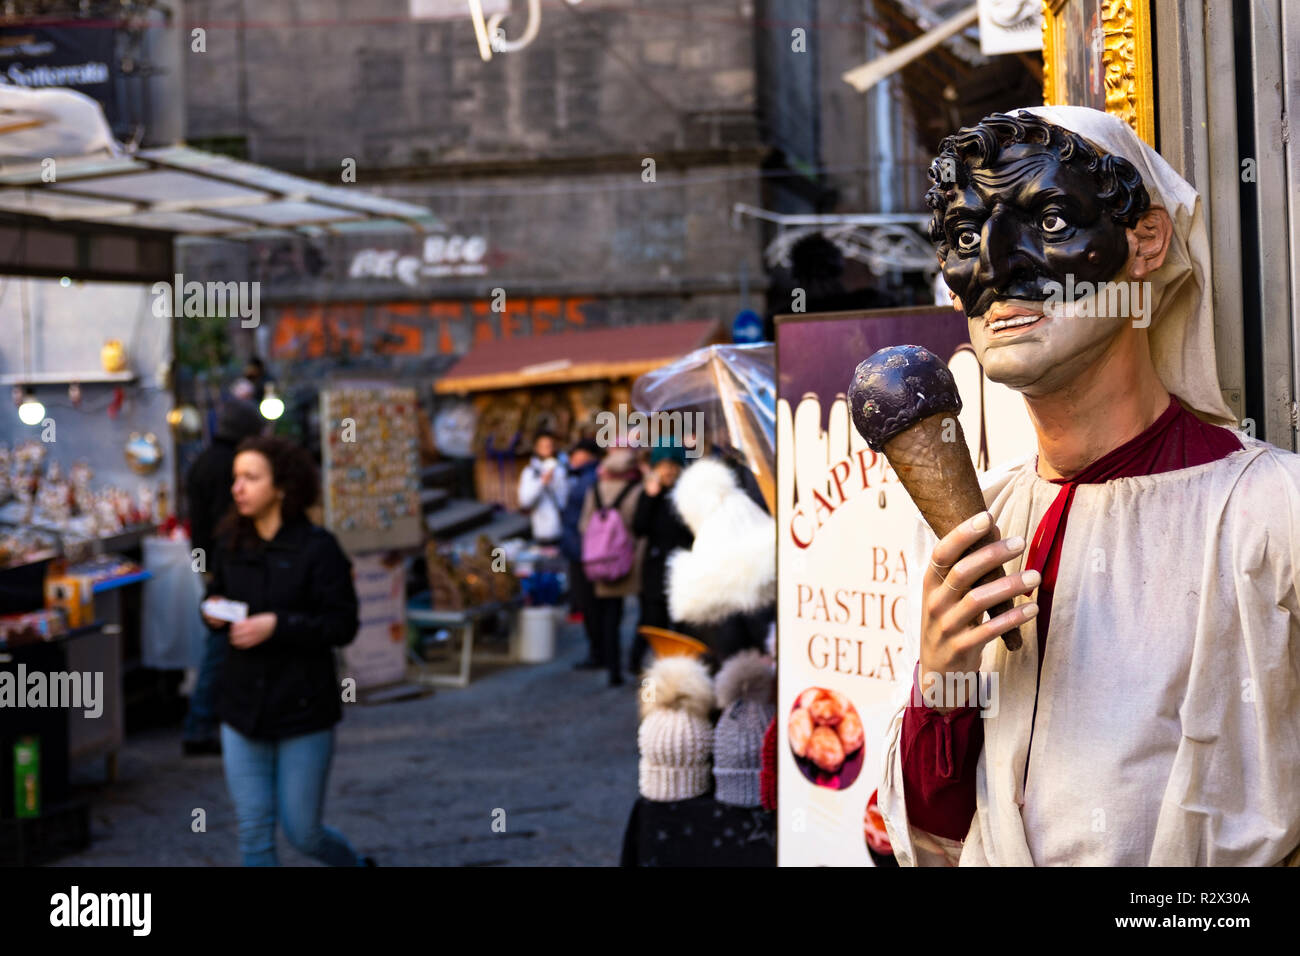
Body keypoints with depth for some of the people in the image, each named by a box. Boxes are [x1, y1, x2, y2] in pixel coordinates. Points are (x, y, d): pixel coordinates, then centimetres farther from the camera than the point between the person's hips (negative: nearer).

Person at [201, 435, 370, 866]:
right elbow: (218, 592, 18)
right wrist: (213, 612, -5)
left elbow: (342, 625, -14)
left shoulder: (317, 547, -12)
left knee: (302, 831, 6)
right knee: (254, 832, 5)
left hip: (303, 709, -4)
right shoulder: (232, 543, 3)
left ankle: (356, 863, 37)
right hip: (243, 706, 5)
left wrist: (276, 625, -25)